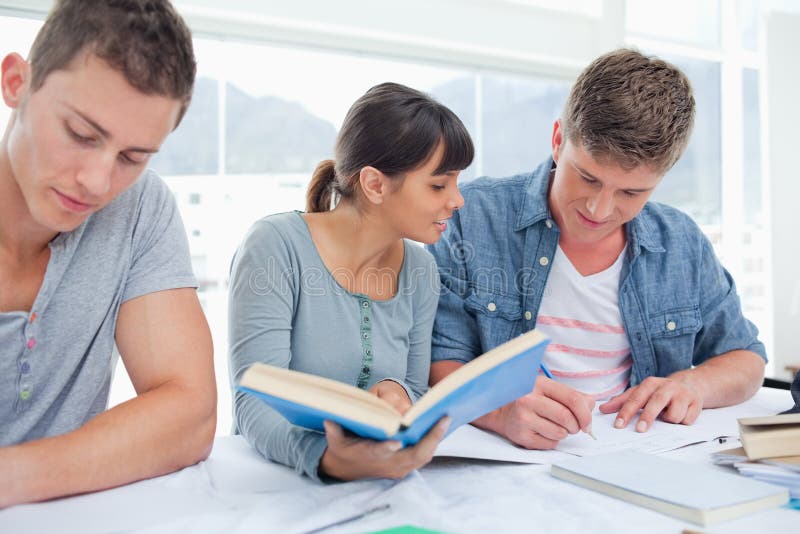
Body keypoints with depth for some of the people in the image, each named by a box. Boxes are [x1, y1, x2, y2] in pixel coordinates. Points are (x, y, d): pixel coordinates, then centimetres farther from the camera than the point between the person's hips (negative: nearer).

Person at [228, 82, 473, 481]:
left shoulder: (420, 271, 2)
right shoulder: (277, 246, -13)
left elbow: (416, 392, 9)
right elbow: (255, 403, -18)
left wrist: (397, 392, -14)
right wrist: (328, 459, -36)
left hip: (378, 481, 5)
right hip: (271, 483, -4)